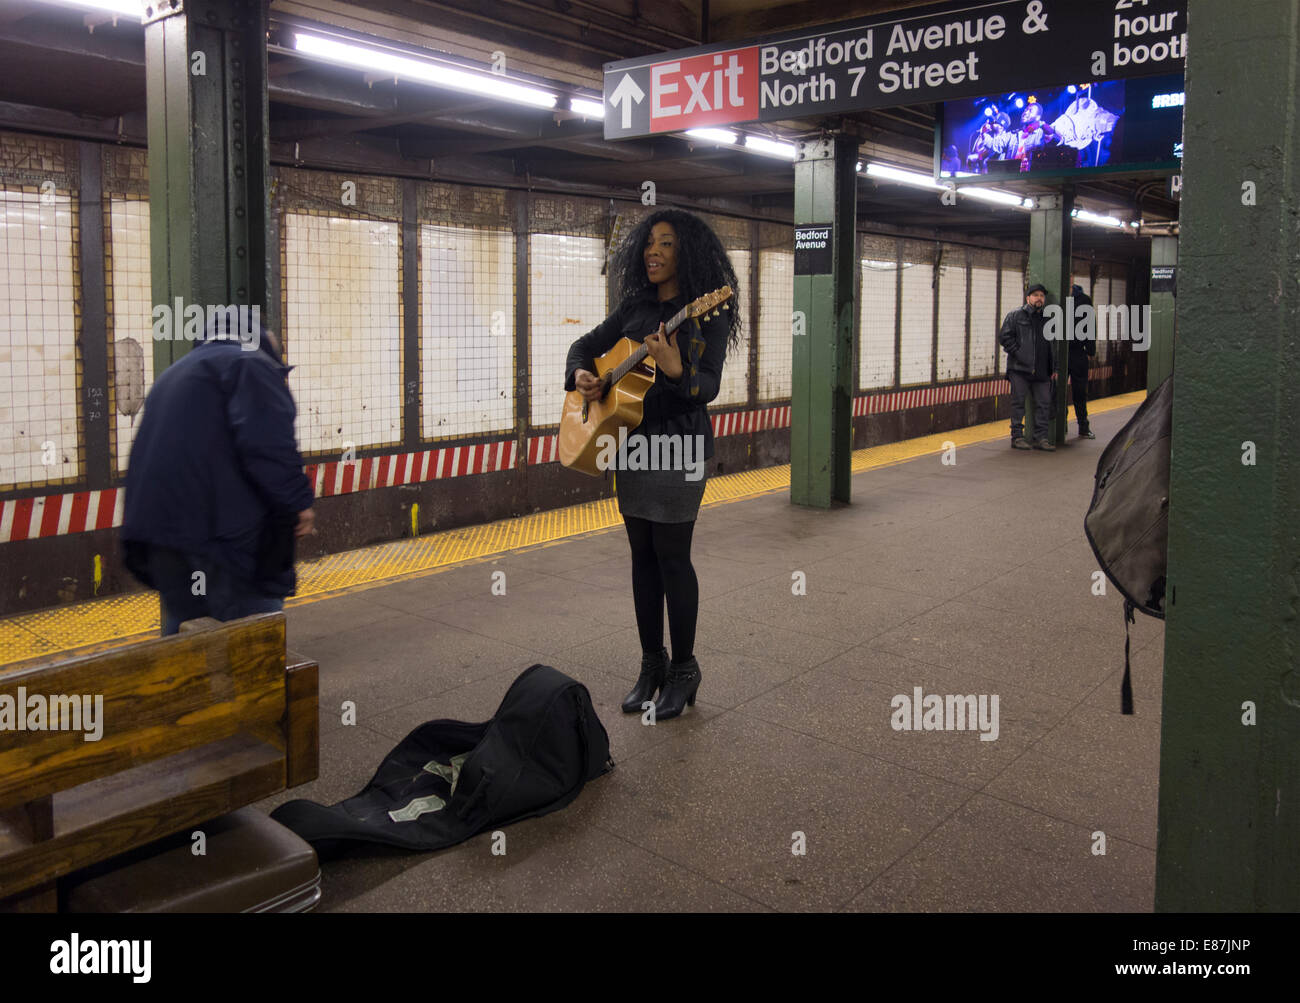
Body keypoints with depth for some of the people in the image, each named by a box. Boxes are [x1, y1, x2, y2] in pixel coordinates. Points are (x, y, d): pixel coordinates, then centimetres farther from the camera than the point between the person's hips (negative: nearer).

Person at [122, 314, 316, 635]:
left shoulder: (173, 374, 27)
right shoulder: (249, 364, -1)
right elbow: (268, 446, -17)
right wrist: (298, 501, -10)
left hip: (157, 522, 9)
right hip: (223, 531, -9)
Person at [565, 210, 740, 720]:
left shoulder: (707, 315, -7)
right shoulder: (635, 306, 10)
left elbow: (708, 388, -15)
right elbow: (586, 344, 18)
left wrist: (676, 371, -35)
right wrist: (581, 375, -3)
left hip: (679, 446, -6)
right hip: (632, 442, 6)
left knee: (671, 557, -3)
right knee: (642, 555, 10)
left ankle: (683, 669, 12)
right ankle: (652, 666, 21)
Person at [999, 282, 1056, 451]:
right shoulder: (1015, 316, 4)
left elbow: (1051, 346, 24)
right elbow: (1004, 336, -5)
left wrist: (1052, 369, 16)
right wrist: (1018, 353, -13)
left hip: (1041, 371, 5)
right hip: (1019, 369, -5)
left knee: (1044, 402, 2)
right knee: (1018, 402, -1)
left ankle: (1041, 437, 7)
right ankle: (1017, 437, 5)